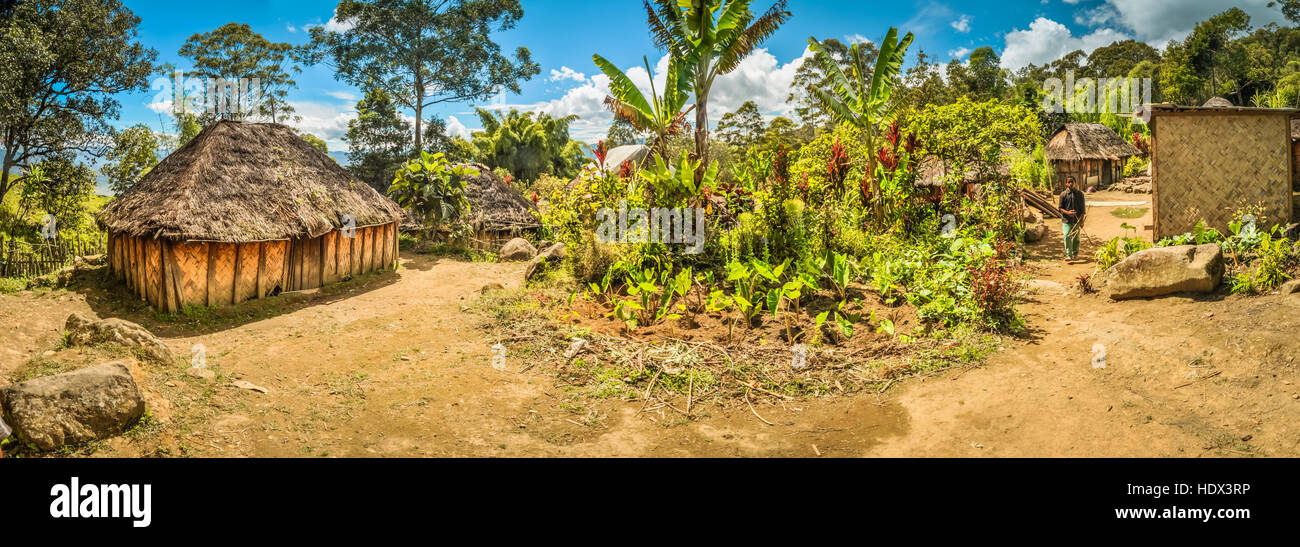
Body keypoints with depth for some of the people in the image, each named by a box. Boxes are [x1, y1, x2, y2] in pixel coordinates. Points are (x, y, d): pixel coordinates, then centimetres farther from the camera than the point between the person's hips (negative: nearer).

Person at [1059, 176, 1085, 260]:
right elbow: (1060, 207, 2)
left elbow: (1082, 208, 4)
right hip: (1067, 220, -2)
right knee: (1067, 237, -12)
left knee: (1076, 238, 11)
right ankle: (1068, 255, -11)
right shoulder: (1063, 194, -1)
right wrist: (1067, 212, -18)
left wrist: (1082, 221, -1)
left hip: (1077, 220, 2)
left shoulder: (1080, 194, 2)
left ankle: (1075, 254, 26)